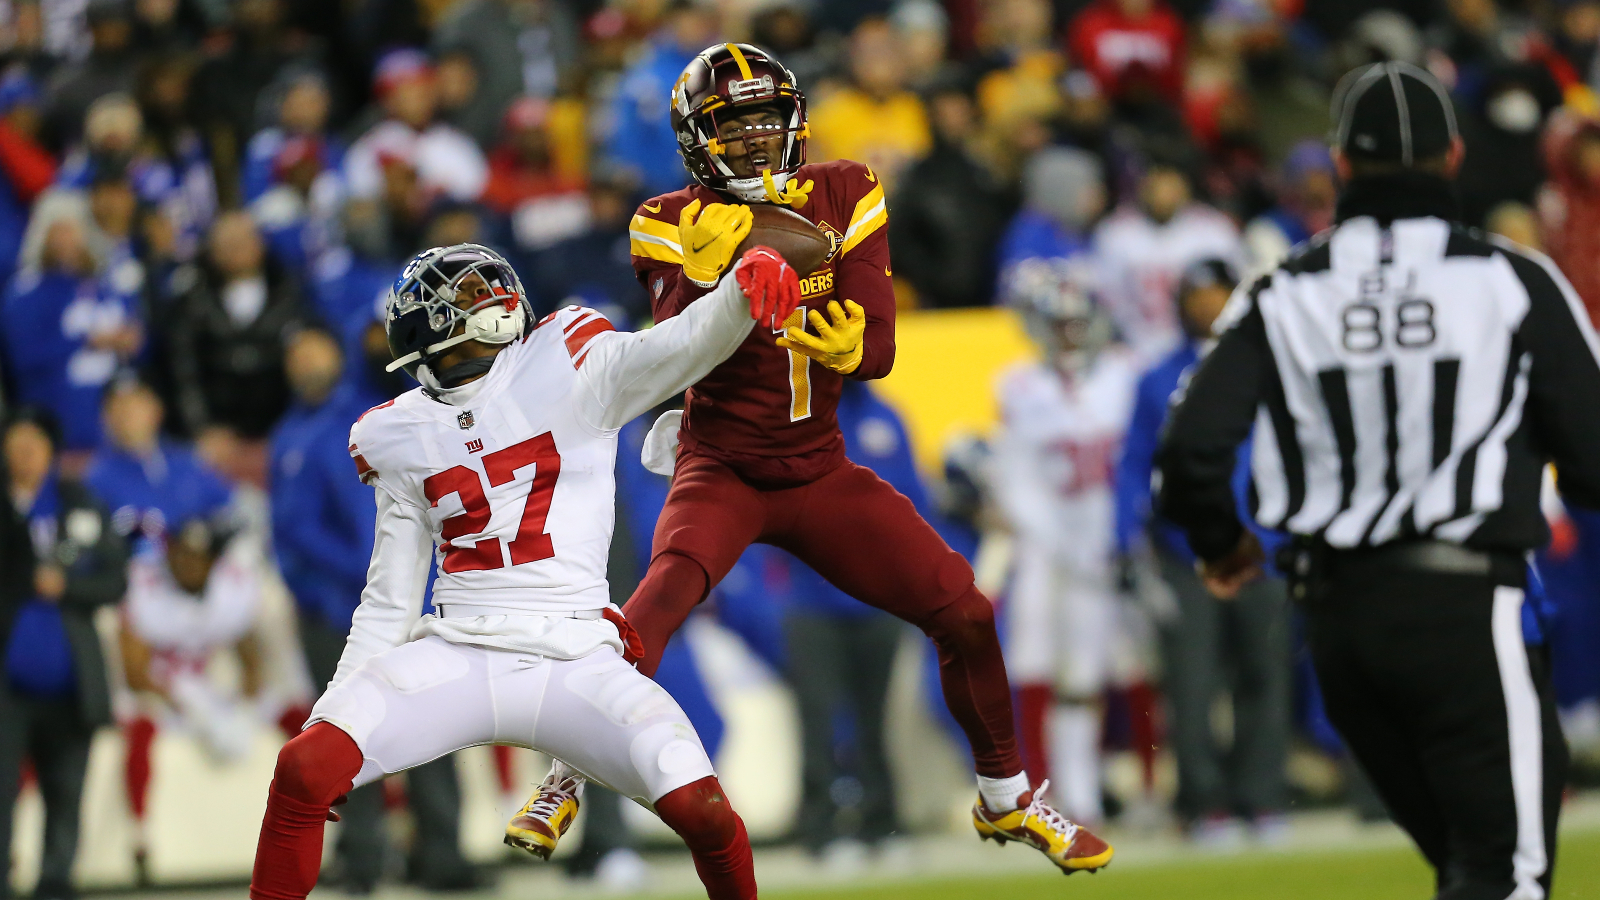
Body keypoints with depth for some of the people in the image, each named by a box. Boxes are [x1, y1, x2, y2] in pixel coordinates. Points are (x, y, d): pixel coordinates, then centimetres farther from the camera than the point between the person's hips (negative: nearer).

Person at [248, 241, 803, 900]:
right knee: (306, 765, -21)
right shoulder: (403, 438, 12)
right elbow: (389, 599, 18)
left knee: (699, 807, -22)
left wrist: (746, 287, -36)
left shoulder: (564, 369, 3)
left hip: (573, 662, -2)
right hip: (455, 655, 2)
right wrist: (333, 706, 12)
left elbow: (682, 349, -15)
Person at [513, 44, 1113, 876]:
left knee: (965, 614, -2)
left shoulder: (843, 199, -1)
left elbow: (879, 350, -7)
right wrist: (705, 272, -37)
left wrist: (849, 349, -29)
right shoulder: (673, 226, -7)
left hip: (819, 471, 3)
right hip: (723, 470, -3)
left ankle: (1006, 800, 20)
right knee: (666, 590, -33)